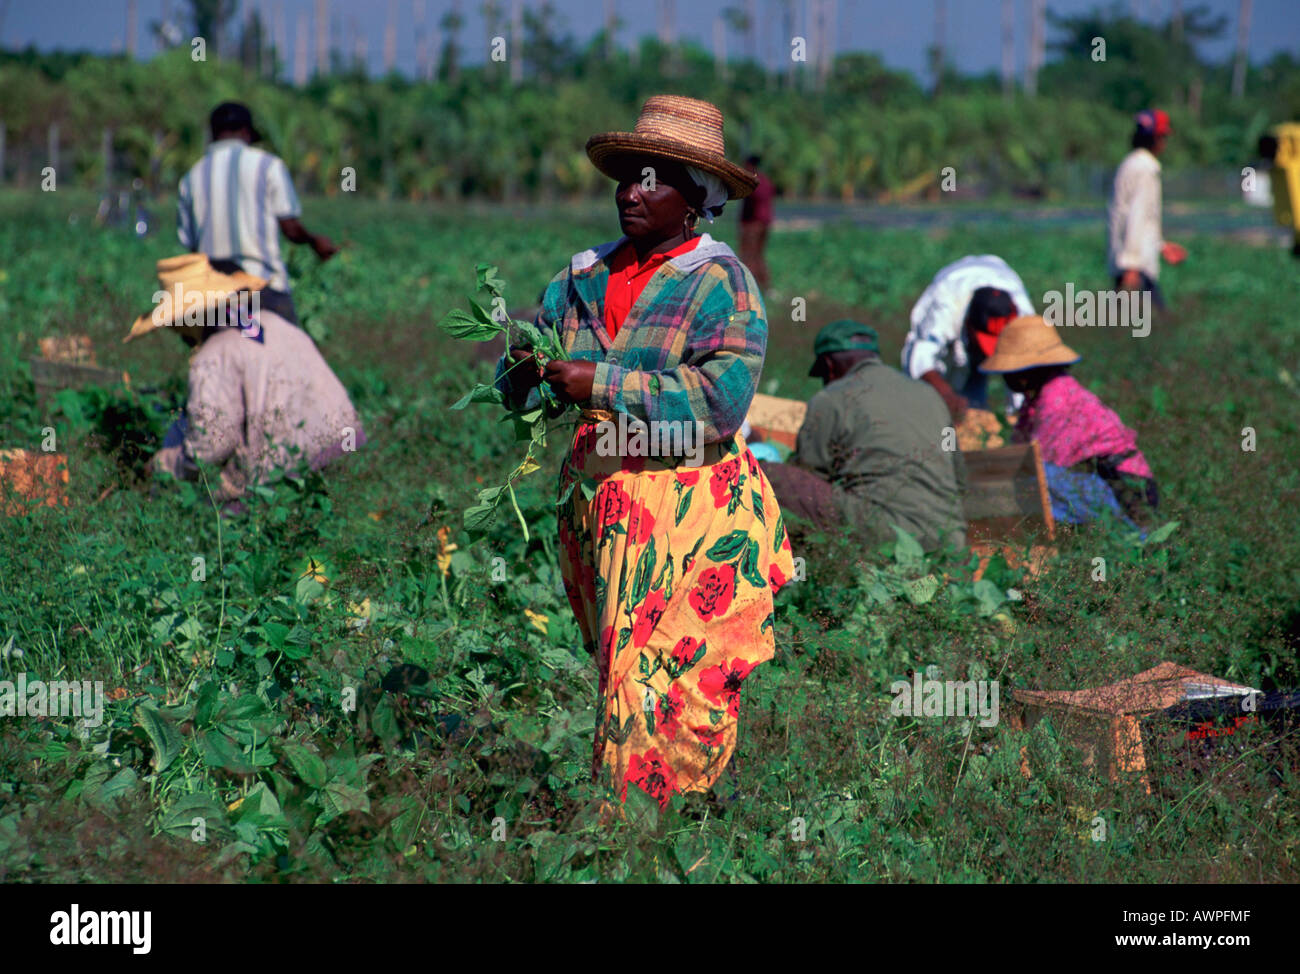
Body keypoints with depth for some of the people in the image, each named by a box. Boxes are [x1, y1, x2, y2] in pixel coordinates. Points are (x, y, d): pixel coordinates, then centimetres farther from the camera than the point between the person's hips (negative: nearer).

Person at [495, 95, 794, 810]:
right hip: (594, 505, 6)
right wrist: (528, 370, -9)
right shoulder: (584, 280, 14)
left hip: (686, 517, -5)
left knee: (674, 697, -9)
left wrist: (604, 385, -19)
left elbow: (723, 398, -18)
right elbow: (515, 381, 15)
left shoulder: (721, 283, -4)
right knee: (619, 678, 7)